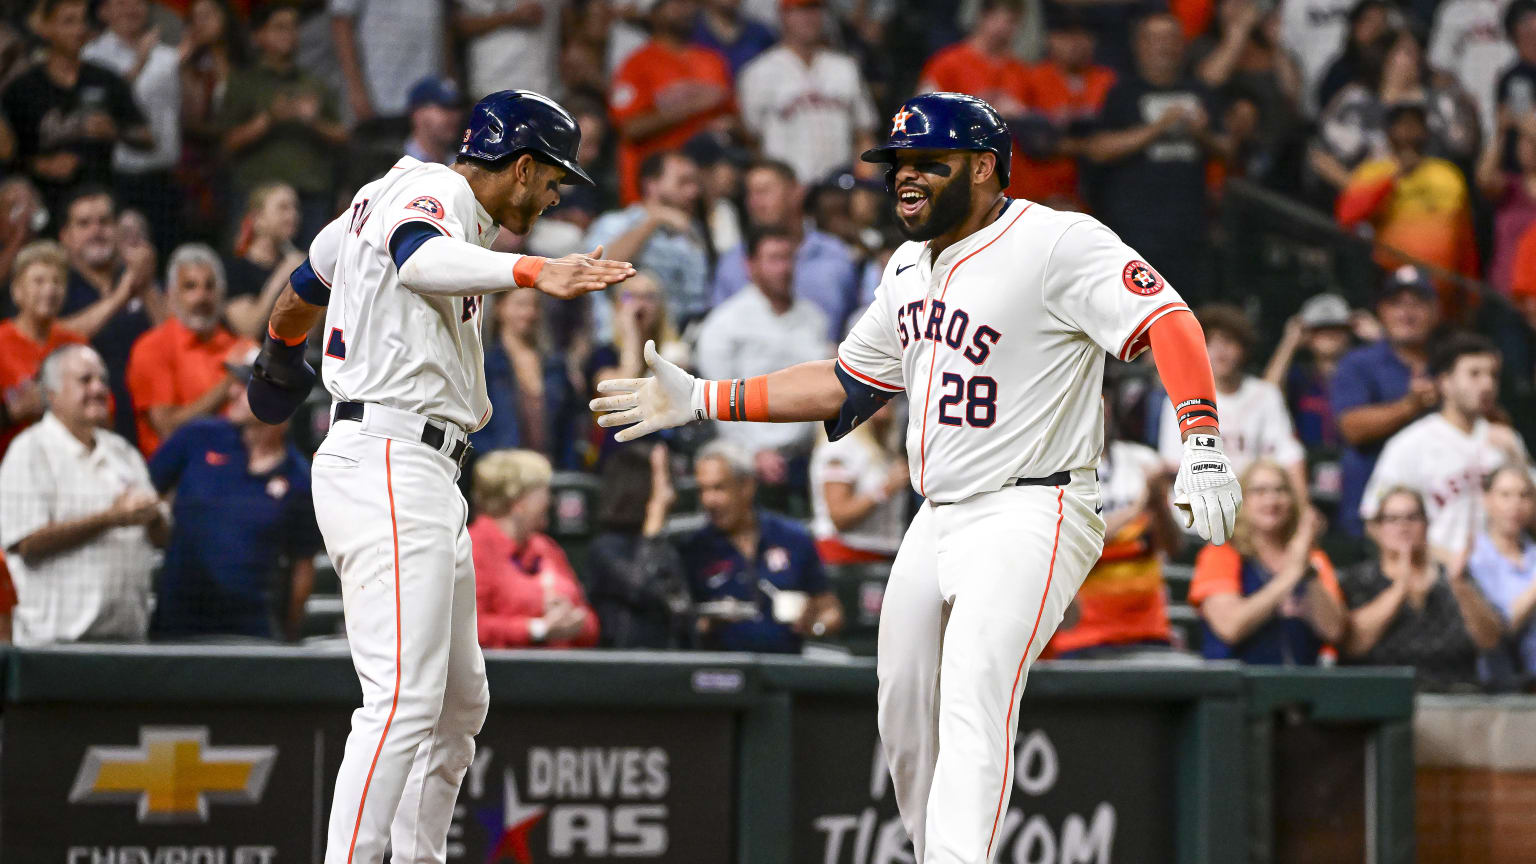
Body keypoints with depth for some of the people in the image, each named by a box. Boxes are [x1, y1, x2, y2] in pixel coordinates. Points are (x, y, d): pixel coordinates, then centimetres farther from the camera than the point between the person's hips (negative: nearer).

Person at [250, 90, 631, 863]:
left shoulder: (384, 197, 21)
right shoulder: (433, 193, -9)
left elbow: (309, 282, 37)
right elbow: (422, 261, -34)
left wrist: (280, 351, 56)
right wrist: (533, 272, -50)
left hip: (423, 479, 11)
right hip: (387, 462, -11)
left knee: (460, 701, 16)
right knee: (405, 698, -19)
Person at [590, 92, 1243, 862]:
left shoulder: (1058, 243, -12)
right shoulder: (911, 266, 15)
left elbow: (1167, 320, -22)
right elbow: (847, 382, 25)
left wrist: (1201, 445, -37)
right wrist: (702, 400, 21)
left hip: (1029, 516, -9)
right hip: (936, 524, 9)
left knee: (972, 702, -25)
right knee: (905, 724, 9)